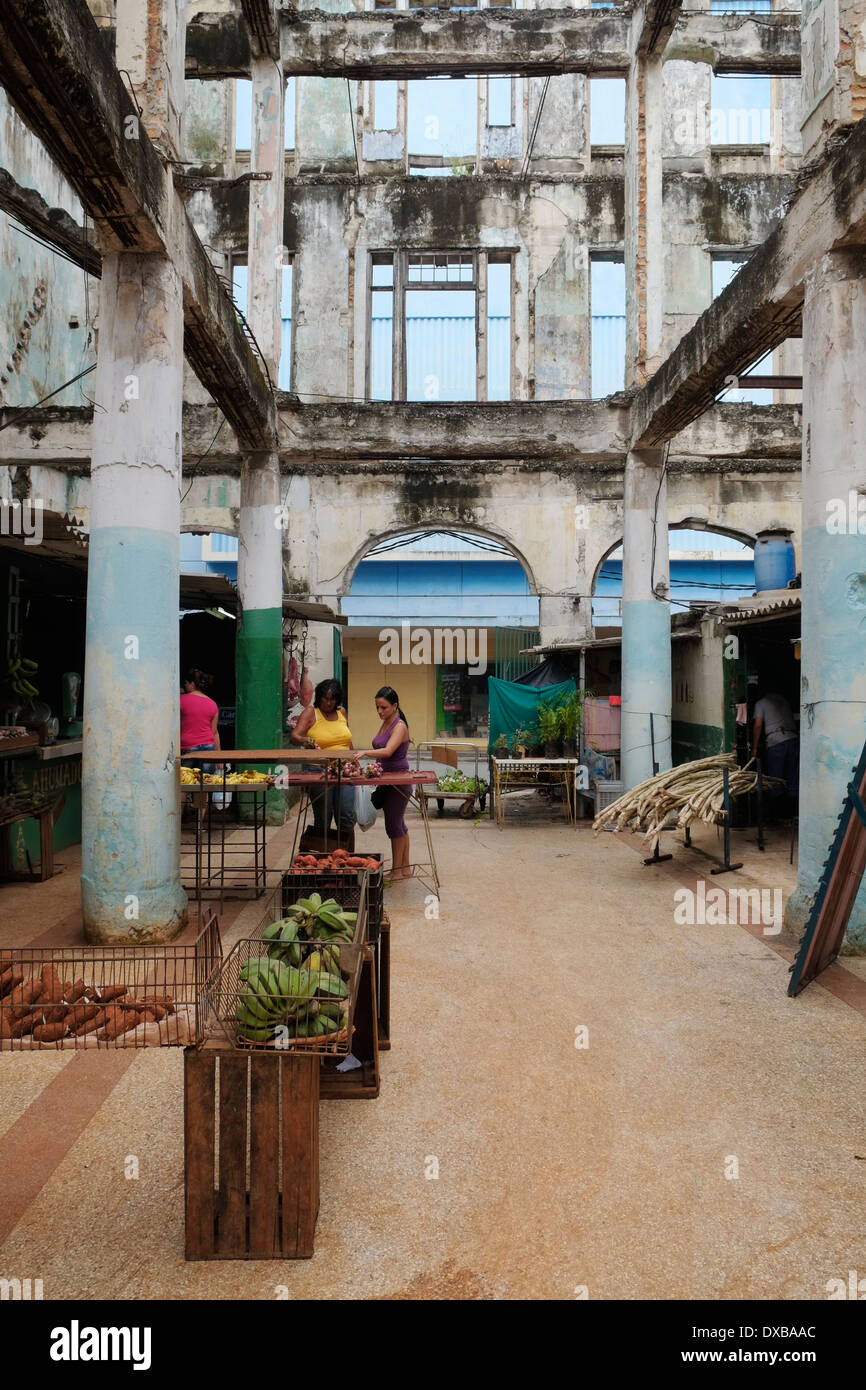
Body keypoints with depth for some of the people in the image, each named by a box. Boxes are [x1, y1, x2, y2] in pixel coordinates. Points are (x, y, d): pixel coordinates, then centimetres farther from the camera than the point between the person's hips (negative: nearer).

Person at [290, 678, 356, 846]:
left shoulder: (342, 712, 14)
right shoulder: (311, 713, -1)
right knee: (323, 820, 2)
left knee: (347, 818, -1)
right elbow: (293, 736, -13)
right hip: (320, 771, -4)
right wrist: (306, 741, -33)